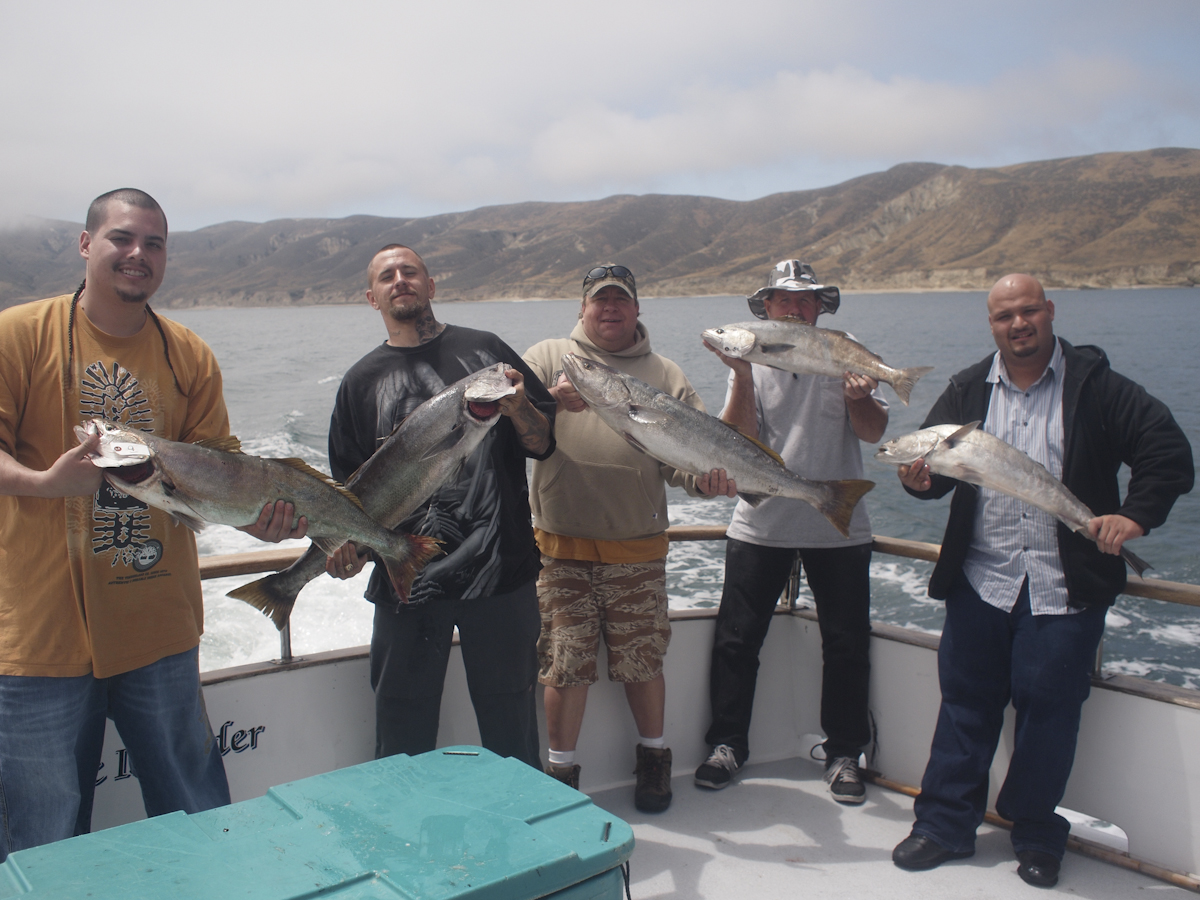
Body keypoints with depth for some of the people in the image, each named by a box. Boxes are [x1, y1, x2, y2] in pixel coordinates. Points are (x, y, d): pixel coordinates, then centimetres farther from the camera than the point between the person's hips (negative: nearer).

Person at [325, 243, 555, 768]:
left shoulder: (483, 351, 8)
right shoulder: (363, 381, 12)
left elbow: (546, 444, 6)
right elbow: (351, 482, 12)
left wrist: (518, 410, -15)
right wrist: (347, 540, -6)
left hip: (499, 570, -1)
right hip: (405, 581, 1)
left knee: (510, 728, 10)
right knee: (402, 734, 9)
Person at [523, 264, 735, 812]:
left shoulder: (664, 373, 12)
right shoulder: (549, 357, 10)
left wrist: (708, 477, -15)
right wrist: (550, 398, -24)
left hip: (637, 549, 1)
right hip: (561, 547, -1)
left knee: (642, 663, 9)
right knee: (565, 664, 3)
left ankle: (653, 758, 32)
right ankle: (561, 773, 21)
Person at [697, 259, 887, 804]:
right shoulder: (752, 361, 3)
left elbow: (873, 431, -6)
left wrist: (857, 397, -27)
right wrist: (742, 377, -21)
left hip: (838, 527, 0)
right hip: (761, 525, 0)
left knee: (846, 643, 6)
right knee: (736, 638, 5)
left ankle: (844, 753, 23)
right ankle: (728, 744, 21)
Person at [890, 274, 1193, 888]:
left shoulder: (1094, 385, -1)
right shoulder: (969, 390, 9)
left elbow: (1168, 452, -3)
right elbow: (936, 456, 7)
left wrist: (1136, 515, -18)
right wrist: (922, 477, -17)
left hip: (1066, 589, -2)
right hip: (980, 583, 3)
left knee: (1049, 708, 4)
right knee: (965, 702, 9)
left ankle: (1037, 837, 23)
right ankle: (945, 825, 22)